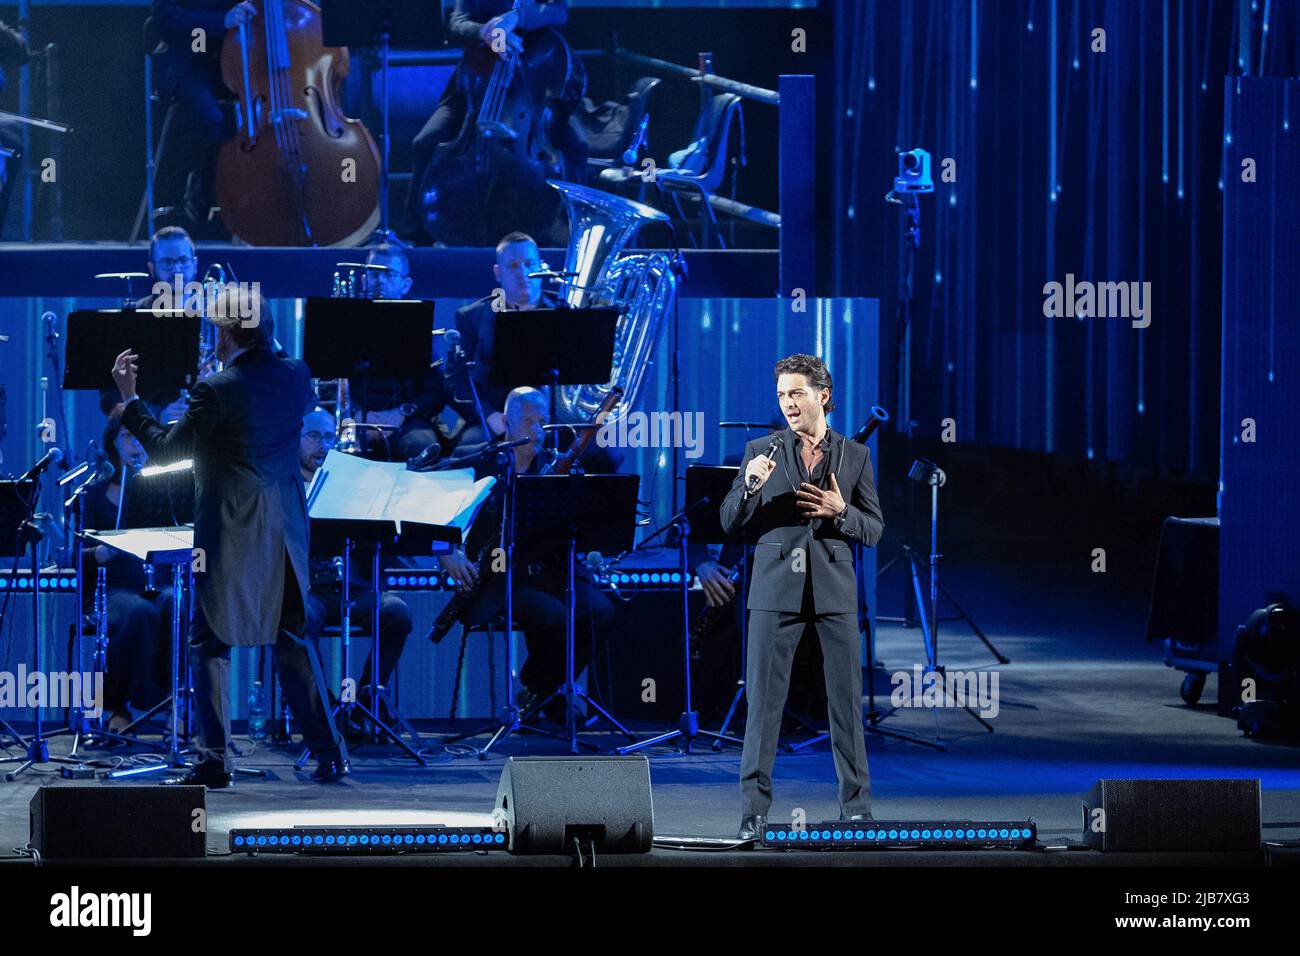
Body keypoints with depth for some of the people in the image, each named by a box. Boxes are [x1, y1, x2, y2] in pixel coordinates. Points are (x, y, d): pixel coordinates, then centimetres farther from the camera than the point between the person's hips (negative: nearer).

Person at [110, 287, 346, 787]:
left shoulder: (217, 390, -18)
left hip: (231, 536, -6)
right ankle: (329, 752, 14)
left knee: (210, 644, 4)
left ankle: (215, 761, 2)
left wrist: (129, 397, -3)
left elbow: (166, 450, -12)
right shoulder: (295, 375, 0)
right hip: (285, 532, 6)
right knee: (292, 638, 15)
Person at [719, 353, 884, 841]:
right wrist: (751, 485, -15)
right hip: (776, 591, -1)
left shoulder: (855, 455, 8)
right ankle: (753, 812, -2)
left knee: (847, 703, 2)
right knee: (763, 701, -4)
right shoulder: (761, 450, 7)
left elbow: (874, 530, 8)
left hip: (834, 594, 1)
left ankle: (856, 809, 8)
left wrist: (840, 512, -12)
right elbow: (730, 522, 4)